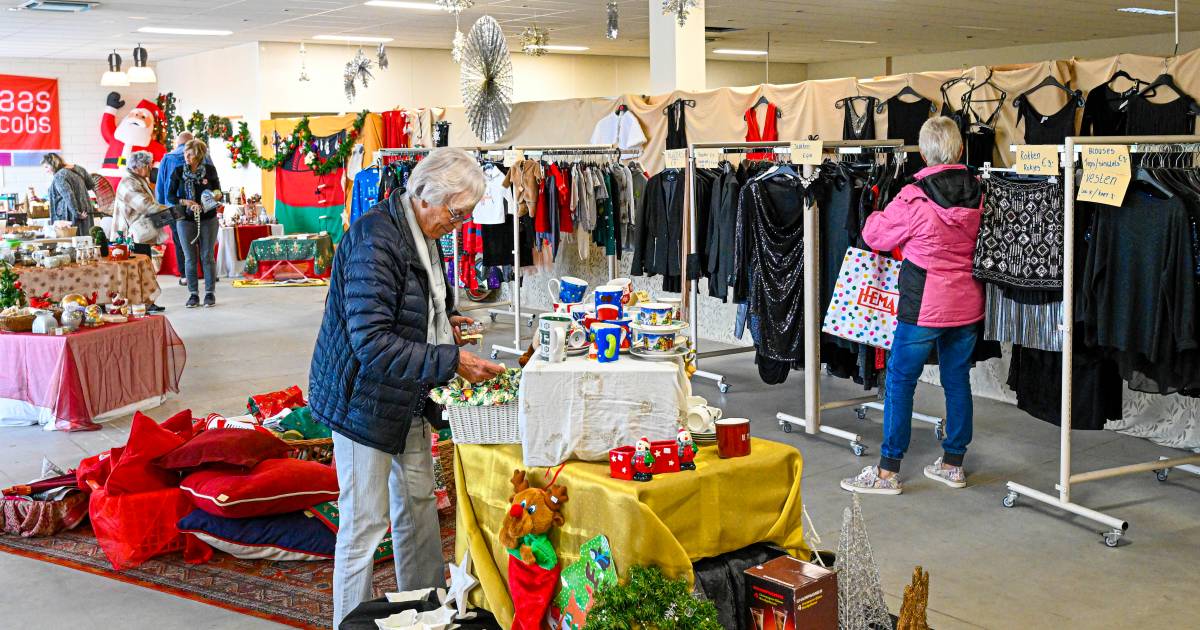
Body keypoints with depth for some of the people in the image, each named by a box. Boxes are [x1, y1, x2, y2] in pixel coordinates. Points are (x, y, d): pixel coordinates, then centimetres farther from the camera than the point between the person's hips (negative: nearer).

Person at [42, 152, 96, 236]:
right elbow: (91, 185, 21)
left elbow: (68, 196, -22)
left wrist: (77, 214, -20)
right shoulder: (78, 169, 10)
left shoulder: (59, 176, -14)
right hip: (85, 211, 8)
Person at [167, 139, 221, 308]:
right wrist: (186, 202, -15)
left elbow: (218, 191, 8)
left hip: (208, 218, -1)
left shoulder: (210, 170, -1)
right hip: (185, 219, 1)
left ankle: (209, 293, 11)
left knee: (207, 256, 3)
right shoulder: (178, 172, 0)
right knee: (190, 258, 3)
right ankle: (193, 294, 10)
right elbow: (170, 196, 1)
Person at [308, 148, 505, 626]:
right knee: (366, 522, -2)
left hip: (408, 398, 10)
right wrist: (451, 362, -30)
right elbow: (372, 343, -30)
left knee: (418, 504, 18)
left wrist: (443, 322, 4)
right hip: (365, 398, -10)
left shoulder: (422, 233, 6)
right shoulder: (375, 240, -26)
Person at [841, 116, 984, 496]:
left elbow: (874, 235, -2)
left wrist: (876, 215, 20)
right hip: (967, 304, 6)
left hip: (924, 307, -6)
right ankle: (953, 464, 24)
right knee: (957, 380, 14)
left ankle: (887, 471, 5)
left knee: (900, 381, 2)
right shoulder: (978, 193, -1)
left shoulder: (914, 199, -16)